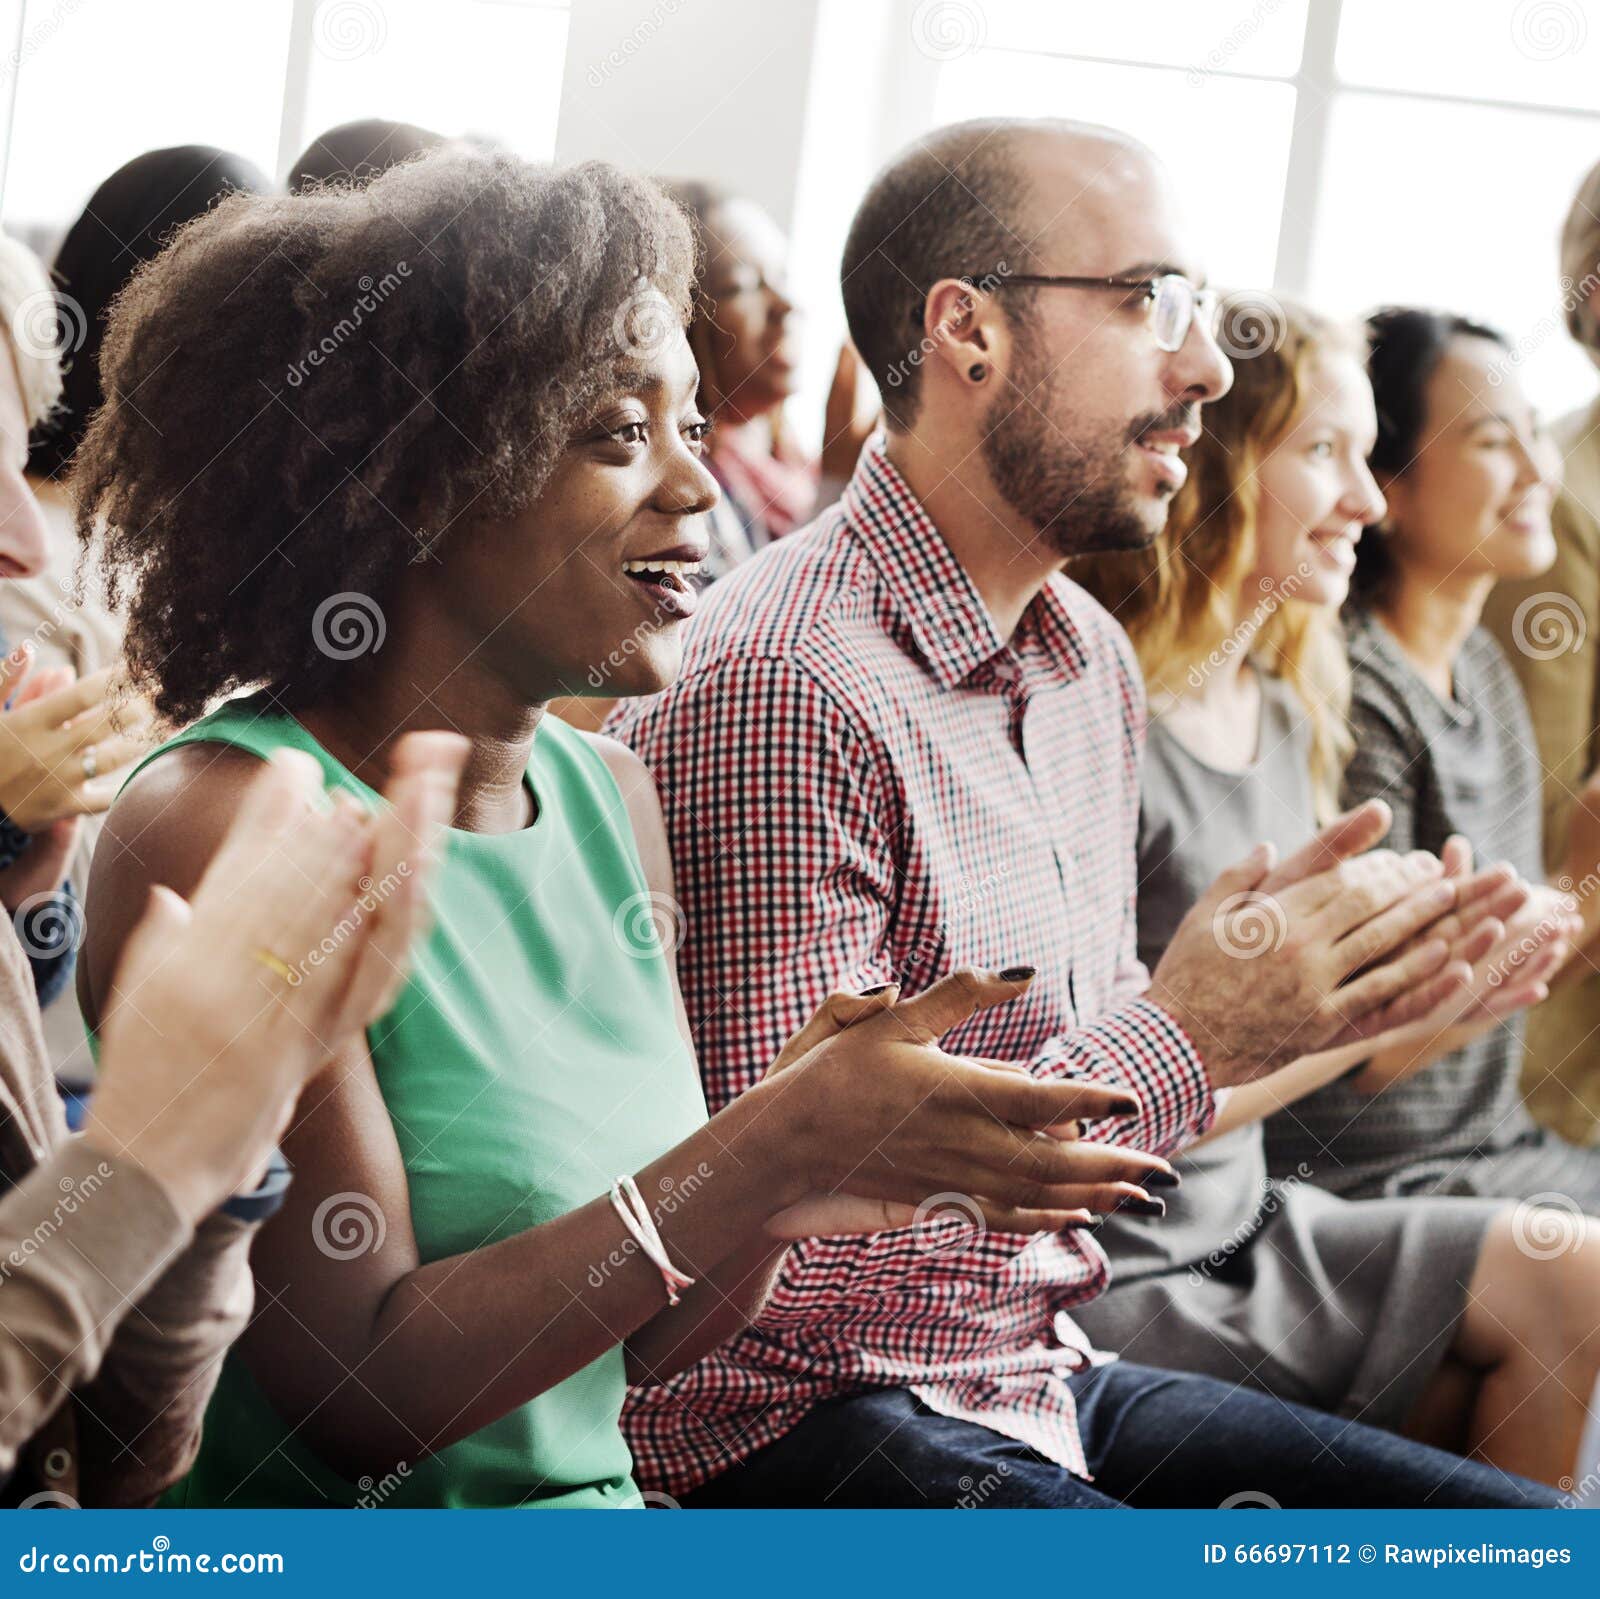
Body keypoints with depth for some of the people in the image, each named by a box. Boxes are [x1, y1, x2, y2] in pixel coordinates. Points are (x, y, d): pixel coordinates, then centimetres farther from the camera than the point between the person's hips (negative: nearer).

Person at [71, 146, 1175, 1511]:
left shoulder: (612, 797, 7)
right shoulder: (220, 825, -14)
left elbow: (649, 1340, 9)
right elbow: (351, 1396, -18)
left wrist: (804, 1169, -11)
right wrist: (764, 1153, -22)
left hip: (603, 1499, 6)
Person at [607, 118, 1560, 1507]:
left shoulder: (1094, 664, 12)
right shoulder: (778, 689, -19)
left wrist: (1289, 1001, 0)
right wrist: (1183, 1035, -21)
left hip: (1047, 1377, 9)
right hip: (802, 1420, -9)